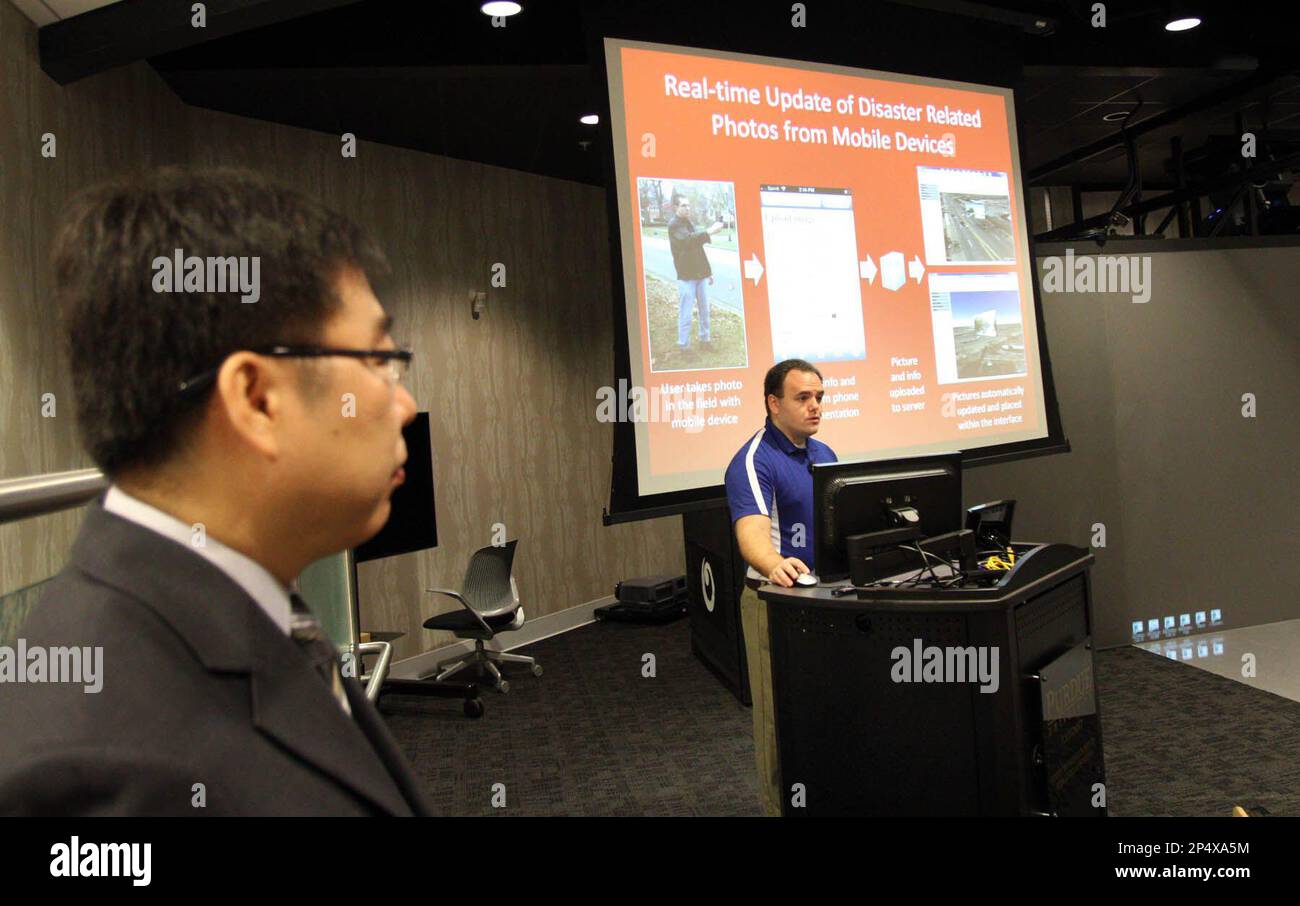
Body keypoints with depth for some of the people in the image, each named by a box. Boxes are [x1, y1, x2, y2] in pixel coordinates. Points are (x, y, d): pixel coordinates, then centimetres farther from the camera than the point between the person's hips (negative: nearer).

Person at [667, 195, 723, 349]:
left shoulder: (690, 223, 17)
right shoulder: (674, 225, -9)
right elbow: (687, 239, -28)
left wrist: (708, 271, 21)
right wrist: (709, 232, -31)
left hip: (699, 274, 8)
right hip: (686, 275, -8)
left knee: (704, 309, 12)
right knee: (686, 312, -8)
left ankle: (705, 338, 24)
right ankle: (683, 345, -2)